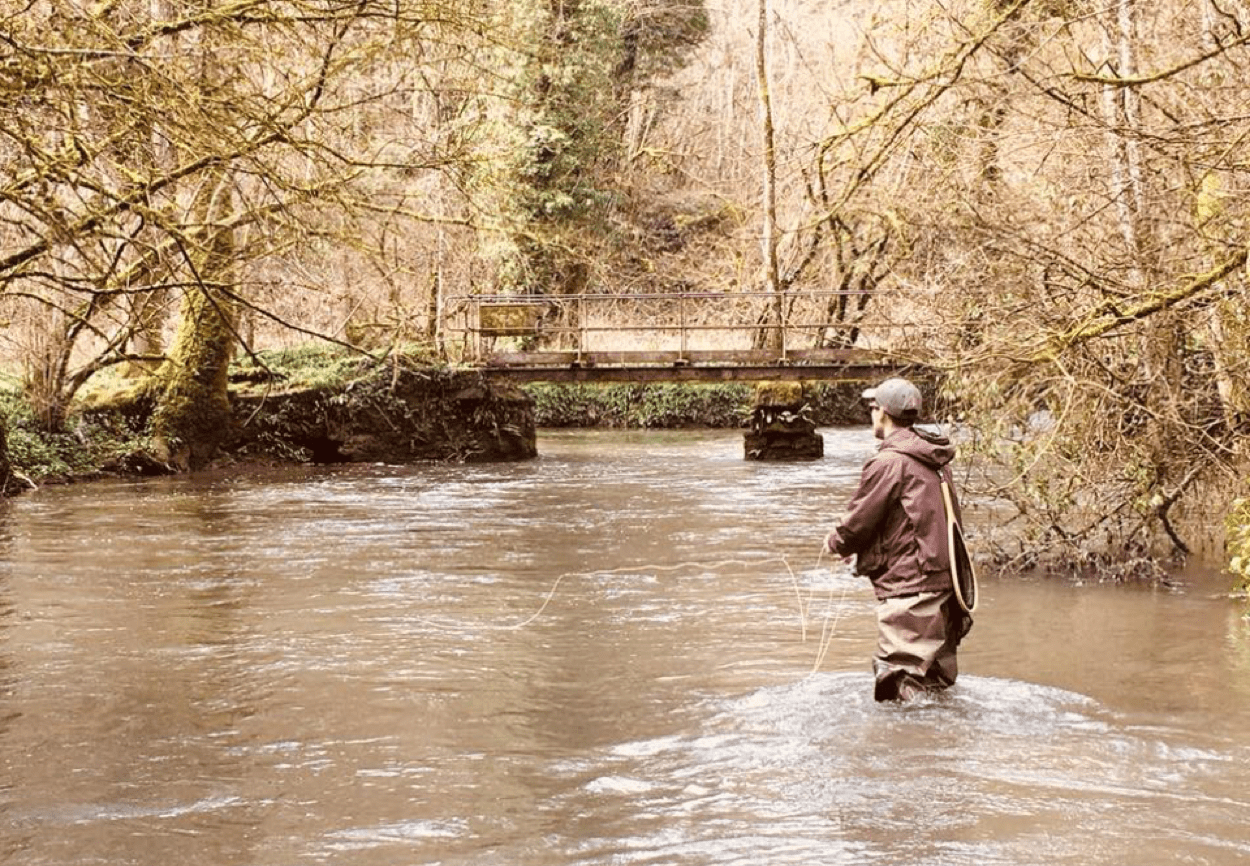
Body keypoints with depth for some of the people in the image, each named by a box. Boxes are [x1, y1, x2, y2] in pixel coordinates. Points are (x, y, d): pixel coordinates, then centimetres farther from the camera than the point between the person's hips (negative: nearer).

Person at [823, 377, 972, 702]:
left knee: (900, 682, -7)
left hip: (908, 591, -9)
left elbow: (857, 523, -11)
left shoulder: (889, 462, -15)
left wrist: (835, 542, 11)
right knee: (937, 681, 18)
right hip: (942, 580, 9)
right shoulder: (934, 459, 12)